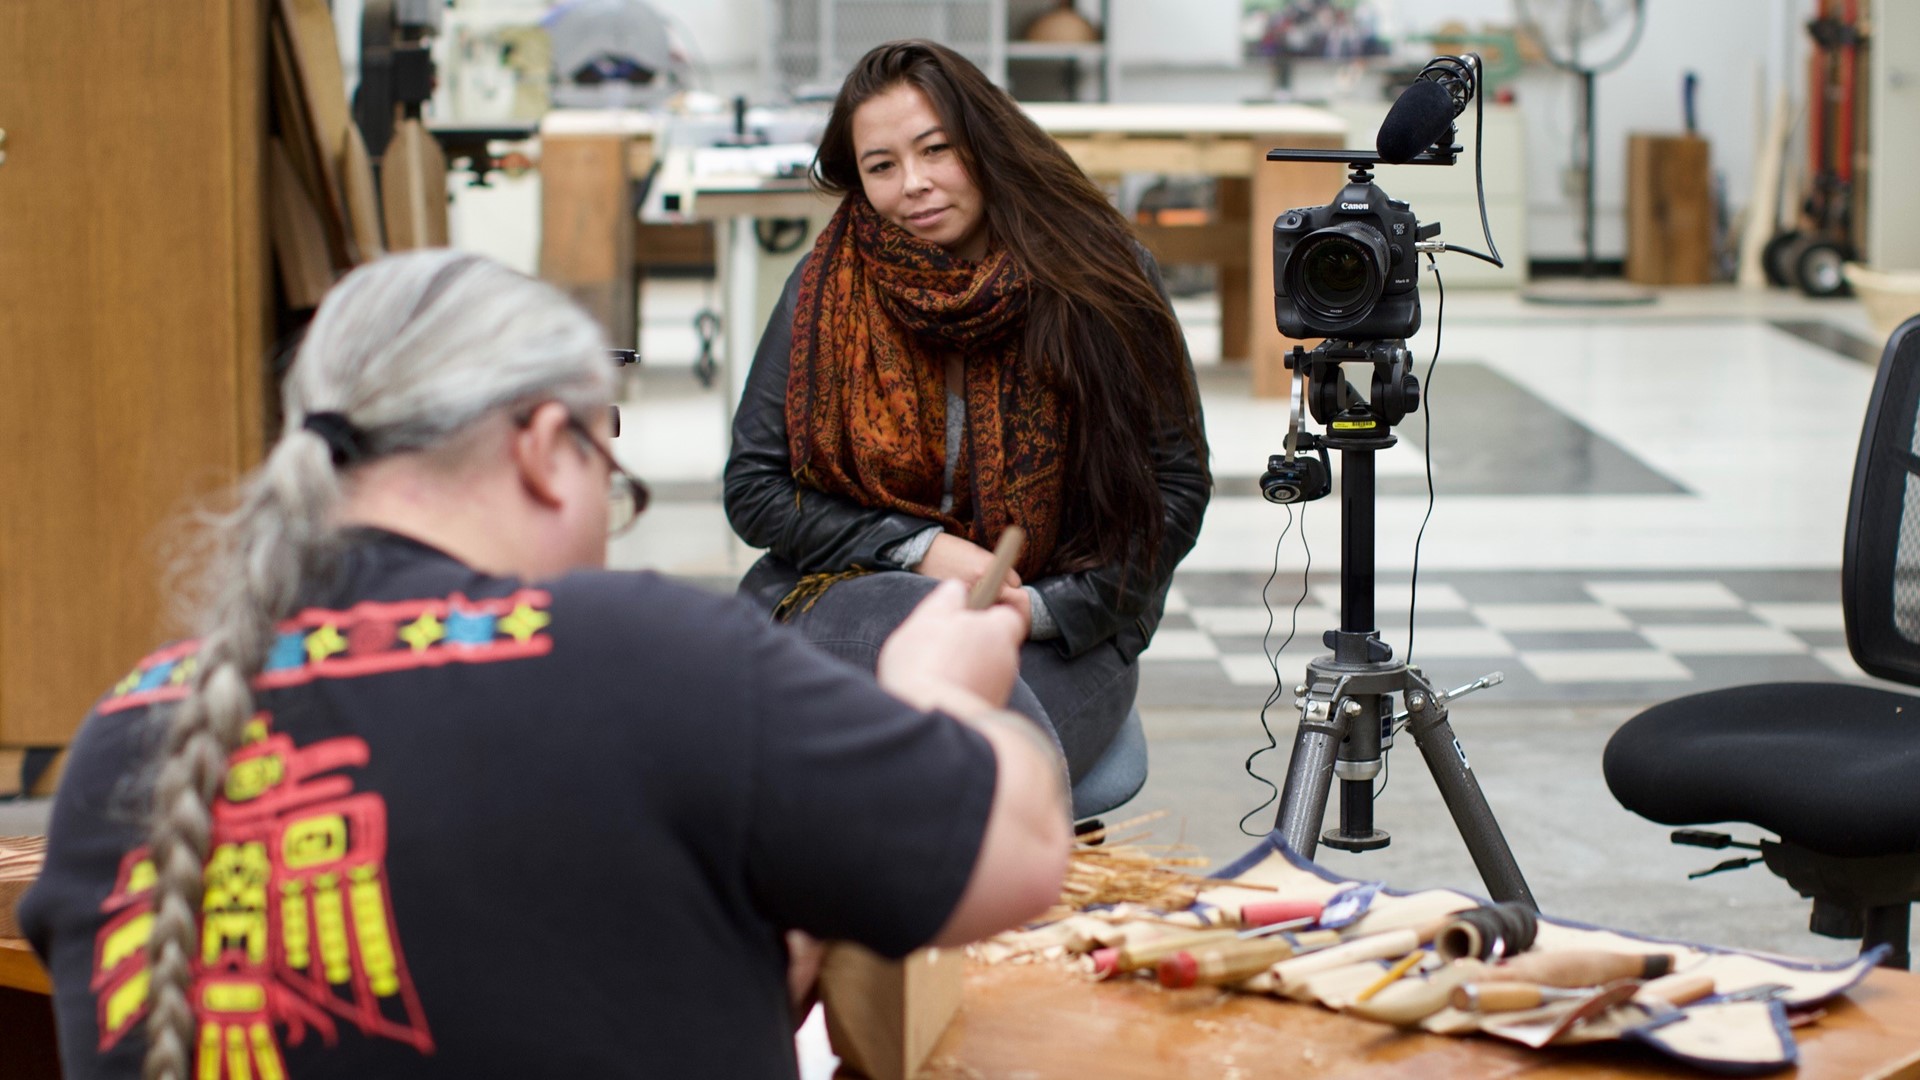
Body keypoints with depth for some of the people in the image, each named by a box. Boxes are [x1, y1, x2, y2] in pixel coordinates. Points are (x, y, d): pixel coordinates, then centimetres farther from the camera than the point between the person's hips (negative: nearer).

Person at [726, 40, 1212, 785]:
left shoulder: (1099, 277, 0)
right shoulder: (827, 288, 2)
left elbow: (1176, 487, 1)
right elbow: (753, 488, 3)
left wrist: (1048, 606, -13)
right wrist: (919, 550, -10)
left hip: (1062, 631, -1)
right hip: (860, 598, 1)